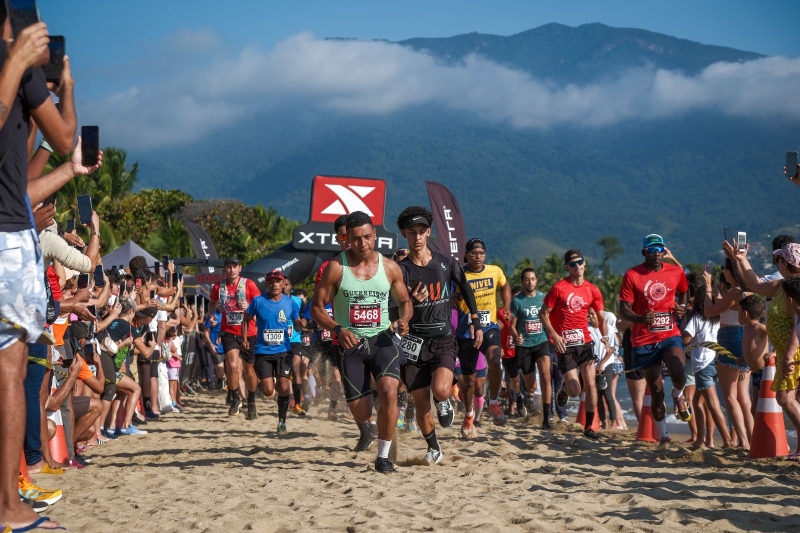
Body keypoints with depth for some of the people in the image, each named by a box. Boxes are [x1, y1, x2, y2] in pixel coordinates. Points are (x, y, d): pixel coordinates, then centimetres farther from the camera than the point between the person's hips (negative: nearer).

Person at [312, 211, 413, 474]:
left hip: (383, 339, 1)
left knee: (389, 392, -24)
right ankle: (364, 425, 42)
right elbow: (317, 307, -2)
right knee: (360, 412, 0)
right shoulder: (336, 268, -6)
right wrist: (338, 329, -20)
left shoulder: (390, 267, 2)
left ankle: (383, 457, -7)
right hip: (352, 343, -1)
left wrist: (404, 319, -9)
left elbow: (405, 301, 14)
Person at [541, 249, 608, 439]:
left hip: (585, 342, 4)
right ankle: (564, 390, 29)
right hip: (565, 345, -4)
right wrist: (554, 335, -16)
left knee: (591, 385, -3)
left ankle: (589, 427, 8)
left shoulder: (592, 290, 5)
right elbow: (543, 313, -3)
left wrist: (604, 336, -6)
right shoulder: (559, 288, -6)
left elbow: (601, 317, 11)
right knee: (575, 390, -8)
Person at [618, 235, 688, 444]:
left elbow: (683, 293, 24)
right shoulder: (632, 275, -6)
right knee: (656, 391, 6)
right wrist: (640, 318, -27)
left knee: (678, 374, -26)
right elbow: (623, 309, -7)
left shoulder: (676, 272, 3)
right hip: (644, 341, -1)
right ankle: (663, 436, 23)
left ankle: (678, 395, 10)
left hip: (670, 335, 1)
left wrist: (682, 307, 1)